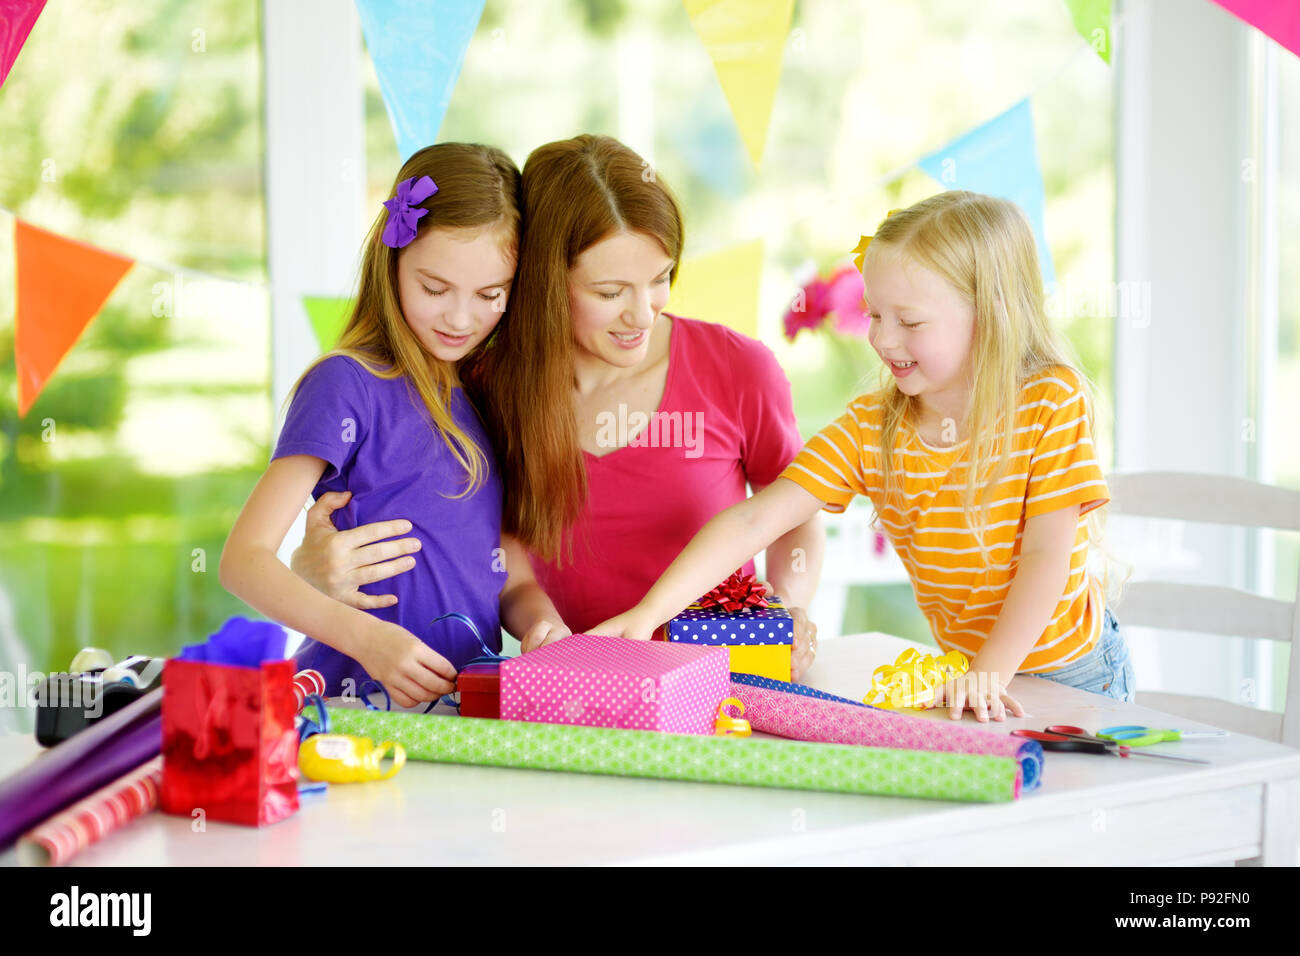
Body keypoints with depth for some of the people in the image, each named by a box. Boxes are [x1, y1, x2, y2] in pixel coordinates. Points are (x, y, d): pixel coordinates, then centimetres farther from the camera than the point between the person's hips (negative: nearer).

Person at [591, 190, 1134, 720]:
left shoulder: (1053, 402, -18)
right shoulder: (869, 428, -9)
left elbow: (1044, 556, -19)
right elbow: (755, 520, -18)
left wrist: (989, 673, -28)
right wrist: (651, 611, -28)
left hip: (1077, 671, -3)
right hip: (962, 660, 3)